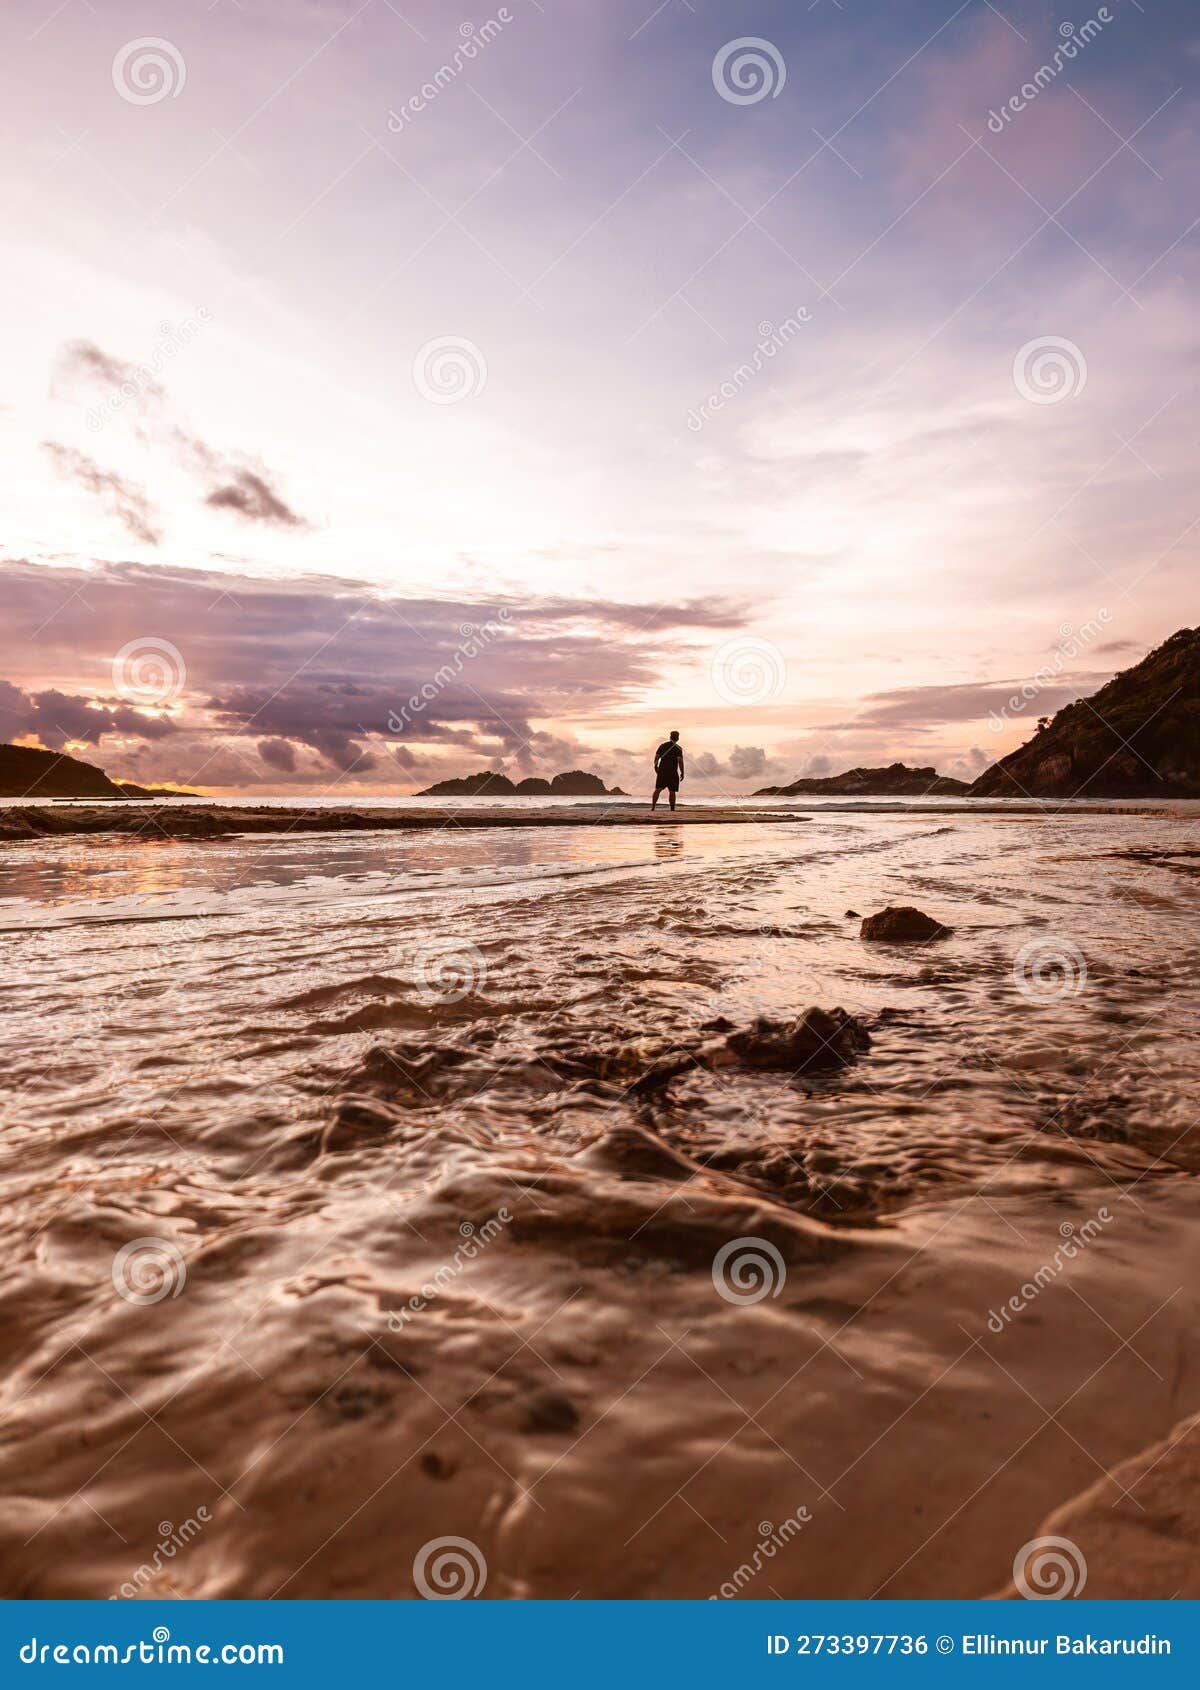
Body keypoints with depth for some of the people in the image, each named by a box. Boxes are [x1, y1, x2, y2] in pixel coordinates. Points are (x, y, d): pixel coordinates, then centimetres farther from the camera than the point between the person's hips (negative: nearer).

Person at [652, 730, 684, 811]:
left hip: (662, 771, 3)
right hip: (672, 772, -3)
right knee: (672, 791, 3)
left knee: (658, 789, 6)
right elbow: (680, 761, -12)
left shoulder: (662, 745, 7)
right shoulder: (678, 748, -5)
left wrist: (655, 766, 24)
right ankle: (672, 808, 4)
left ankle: (653, 806, -5)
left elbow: (656, 757, 9)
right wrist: (682, 773, -7)